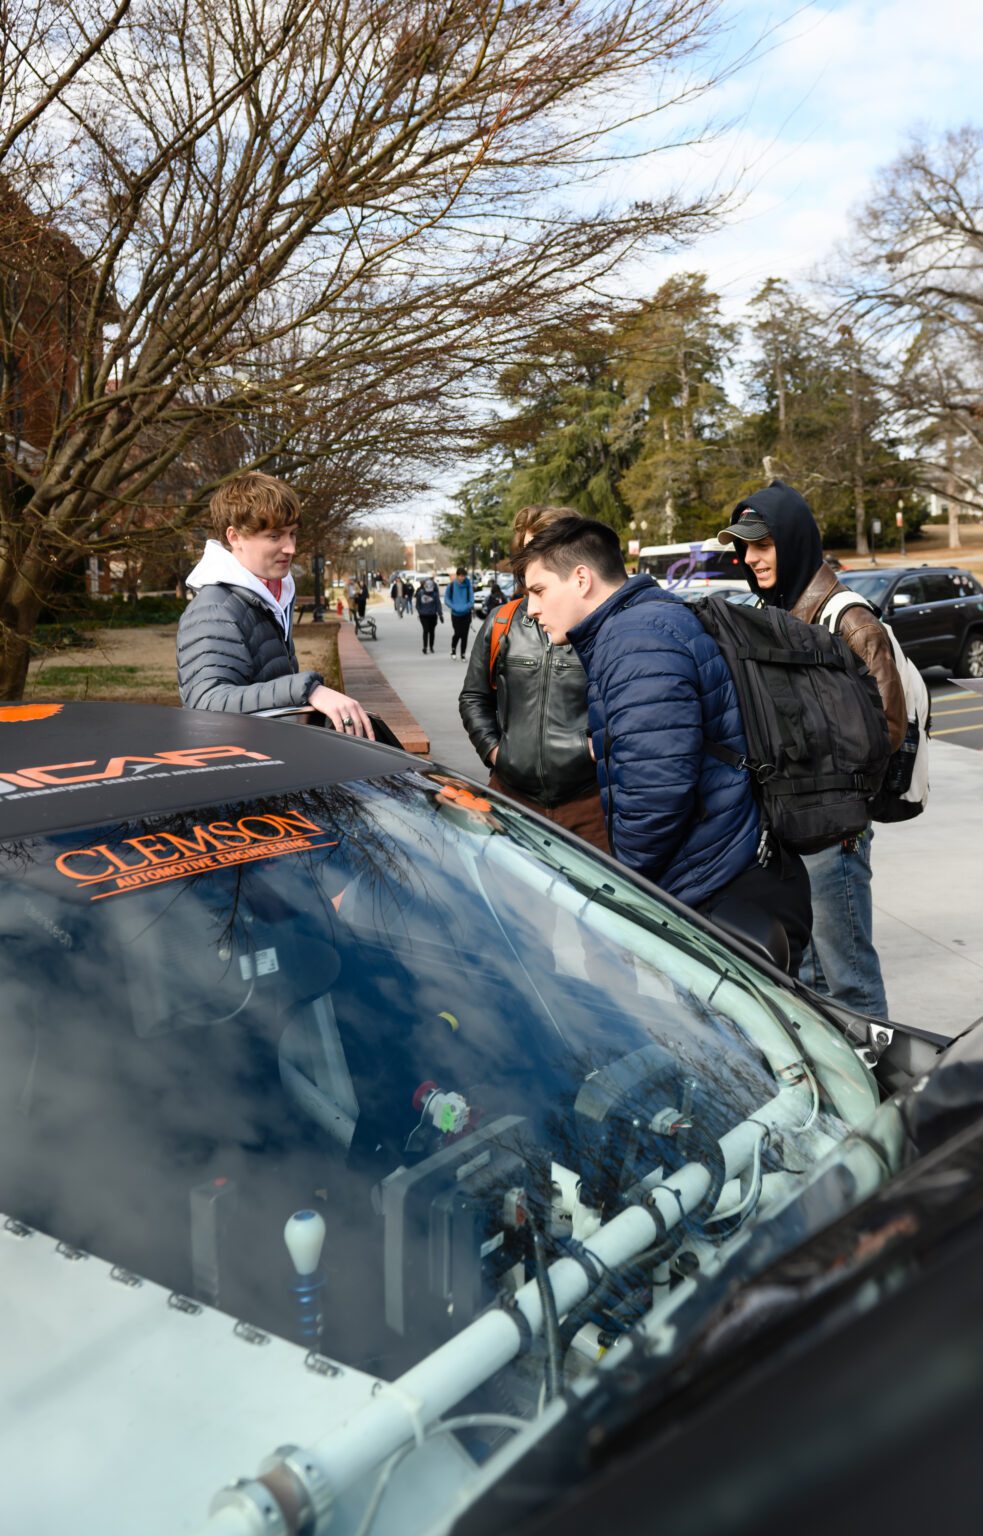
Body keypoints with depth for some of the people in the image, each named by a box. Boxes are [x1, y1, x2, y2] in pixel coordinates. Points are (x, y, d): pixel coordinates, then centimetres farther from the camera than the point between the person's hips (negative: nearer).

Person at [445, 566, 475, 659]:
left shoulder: (468, 585, -4)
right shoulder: (451, 585, -5)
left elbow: (471, 598, -2)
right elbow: (447, 599, 0)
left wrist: (467, 606, -19)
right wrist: (454, 607, -14)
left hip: (466, 614, 1)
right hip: (455, 614, -1)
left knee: (465, 634, 1)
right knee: (457, 633, -5)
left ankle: (463, 654, 15)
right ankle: (453, 649, 24)